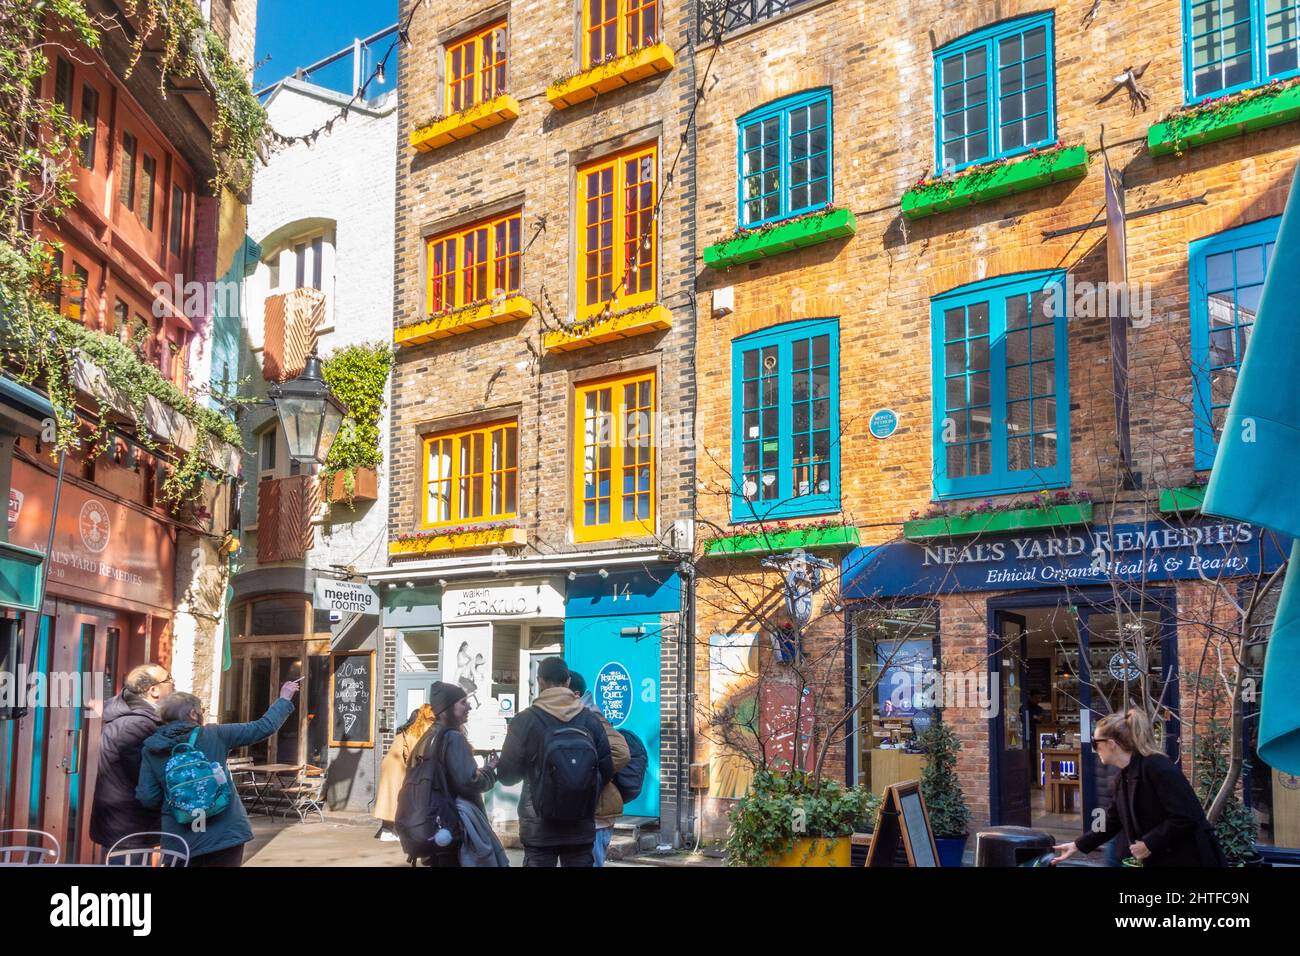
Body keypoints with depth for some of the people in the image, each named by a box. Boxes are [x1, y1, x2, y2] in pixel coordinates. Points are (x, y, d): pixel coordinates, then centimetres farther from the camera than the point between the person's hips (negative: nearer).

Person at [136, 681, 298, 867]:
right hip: (226, 834, -2)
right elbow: (263, 728, -1)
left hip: (181, 841, 2)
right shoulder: (214, 735, -5)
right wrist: (284, 699, 13)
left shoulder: (151, 749, 0)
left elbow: (149, 798, -1)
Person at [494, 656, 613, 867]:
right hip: (581, 827, 2)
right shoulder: (590, 720, 2)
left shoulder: (525, 720, -7)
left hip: (539, 827, -2)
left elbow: (507, 774, -2)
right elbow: (606, 771, 8)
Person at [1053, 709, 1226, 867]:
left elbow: (1186, 817, -24)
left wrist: (1149, 844, -18)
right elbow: (1112, 822, 17)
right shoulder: (1122, 777, 7)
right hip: (1158, 860, 8)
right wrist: (1078, 846, 18)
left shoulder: (1157, 767, -20)